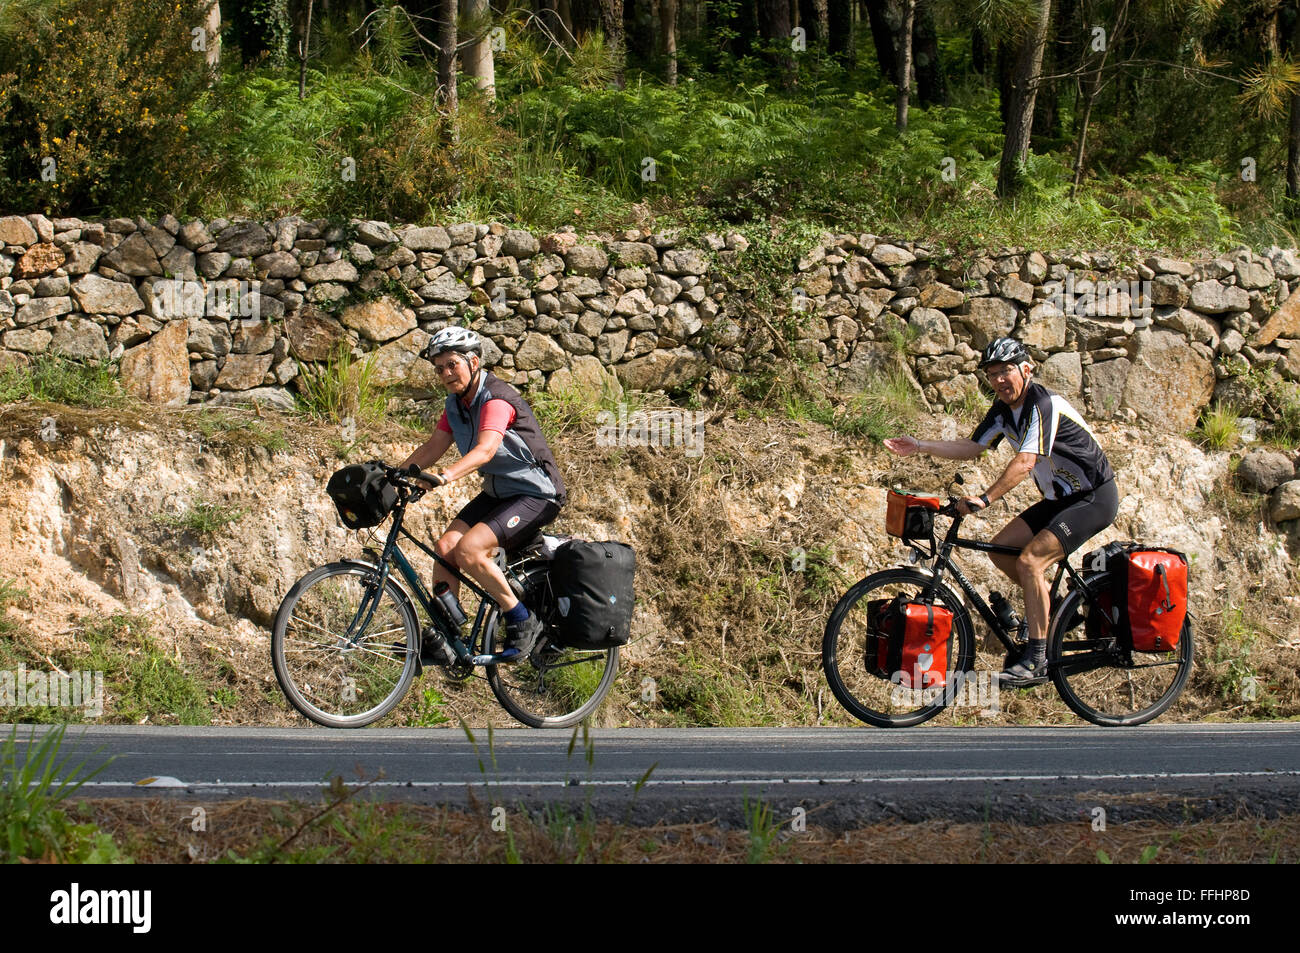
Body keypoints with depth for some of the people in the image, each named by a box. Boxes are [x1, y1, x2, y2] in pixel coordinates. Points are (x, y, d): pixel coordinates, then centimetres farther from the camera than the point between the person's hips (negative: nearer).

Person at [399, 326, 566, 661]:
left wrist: (447, 475, -53)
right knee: (445, 547, -10)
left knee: (468, 549, -25)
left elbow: (485, 449, -37)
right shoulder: (456, 403, 6)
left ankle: (522, 620, -9)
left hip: (536, 494, -8)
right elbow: (432, 448, 3)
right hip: (497, 492, 8)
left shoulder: (496, 398, -22)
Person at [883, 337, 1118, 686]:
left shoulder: (1044, 404, -24)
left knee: (1029, 560, -22)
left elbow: (1025, 463, -34)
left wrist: (985, 499, -41)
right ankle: (1050, 609, 18)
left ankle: (1036, 660, -19)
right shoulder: (1003, 409, 3)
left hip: (1095, 498, -9)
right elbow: (971, 448, 10)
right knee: (1001, 548, 1)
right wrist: (919, 447, 0)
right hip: (1061, 497, 9)